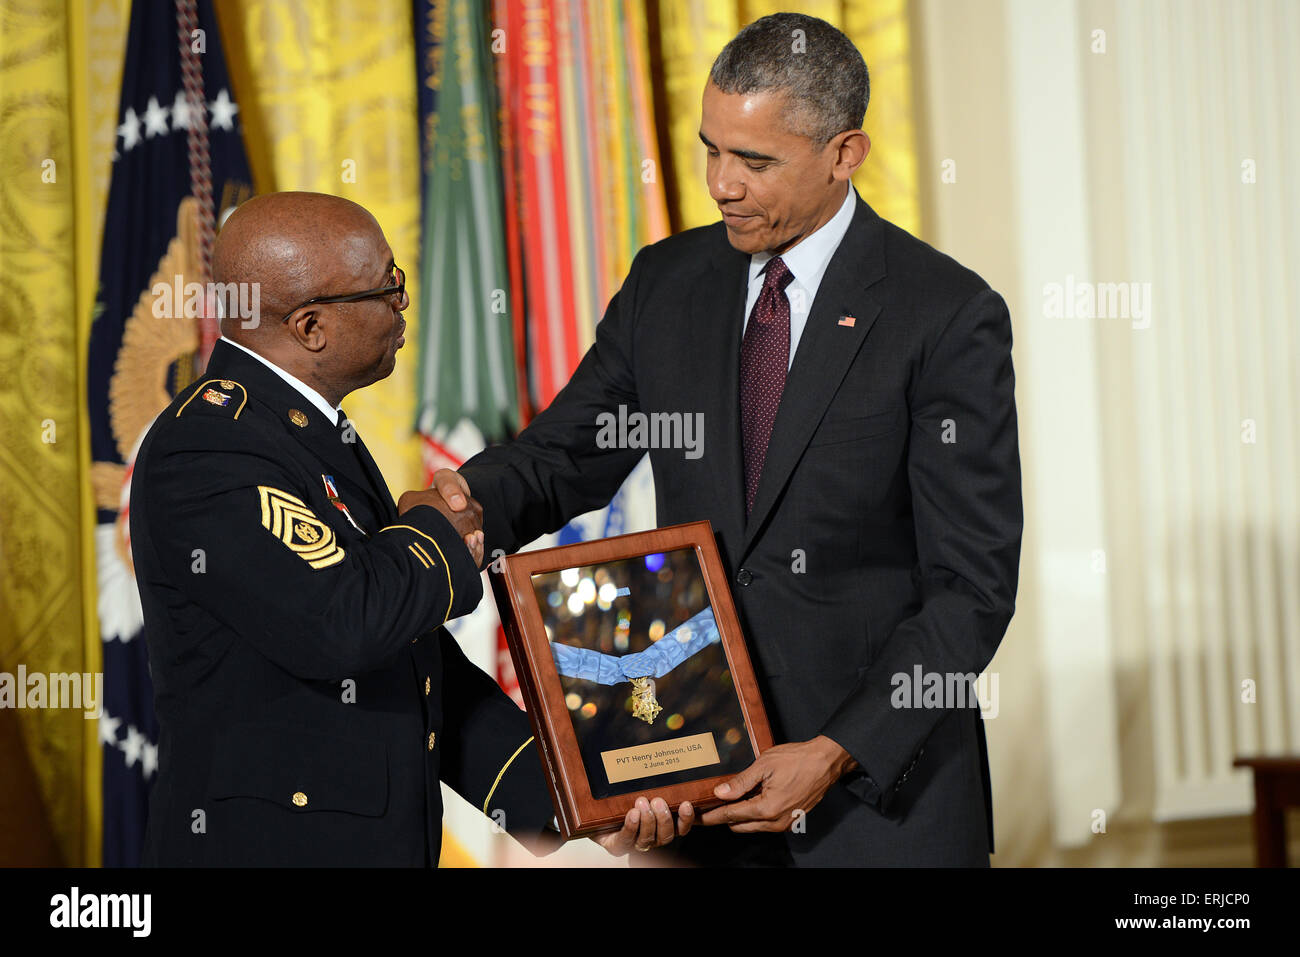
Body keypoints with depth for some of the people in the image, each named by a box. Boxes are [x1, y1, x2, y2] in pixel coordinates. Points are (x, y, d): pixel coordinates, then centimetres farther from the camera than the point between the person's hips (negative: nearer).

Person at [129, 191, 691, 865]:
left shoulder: (305, 427, 12)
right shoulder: (206, 449, -18)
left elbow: (412, 661, 13)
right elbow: (341, 624, -31)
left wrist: (562, 792, 5)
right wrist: (433, 533, -11)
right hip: (270, 843, -9)